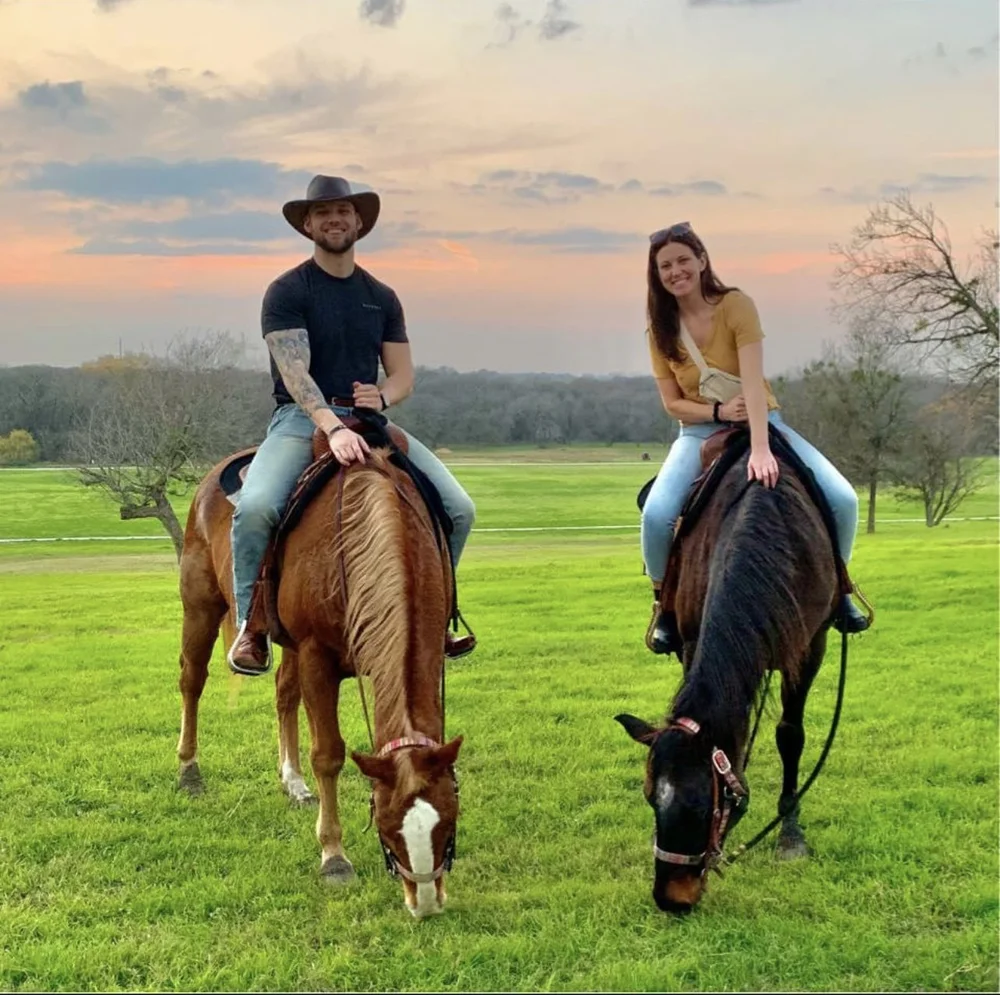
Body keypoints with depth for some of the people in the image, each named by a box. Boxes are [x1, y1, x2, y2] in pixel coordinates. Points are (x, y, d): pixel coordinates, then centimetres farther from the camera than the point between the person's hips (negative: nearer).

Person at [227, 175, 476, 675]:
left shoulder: (381, 297, 14)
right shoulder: (286, 292, -2)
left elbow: (403, 375, 14)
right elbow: (295, 372, -15)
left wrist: (382, 396, -10)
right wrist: (334, 427, -31)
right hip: (301, 419, -4)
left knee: (458, 508, -9)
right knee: (255, 506, -34)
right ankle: (251, 624, -10)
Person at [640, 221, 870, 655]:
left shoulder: (735, 305, -14)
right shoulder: (661, 327, -3)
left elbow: (753, 381, -25)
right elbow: (672, 403, -2)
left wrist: (760, 449, -38)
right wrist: (718, 411, -22)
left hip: (761, 422, -1)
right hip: (700, 432, 1)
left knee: (842, 499, -18)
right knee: (656, 515, -28)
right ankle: (665, 603, -1)